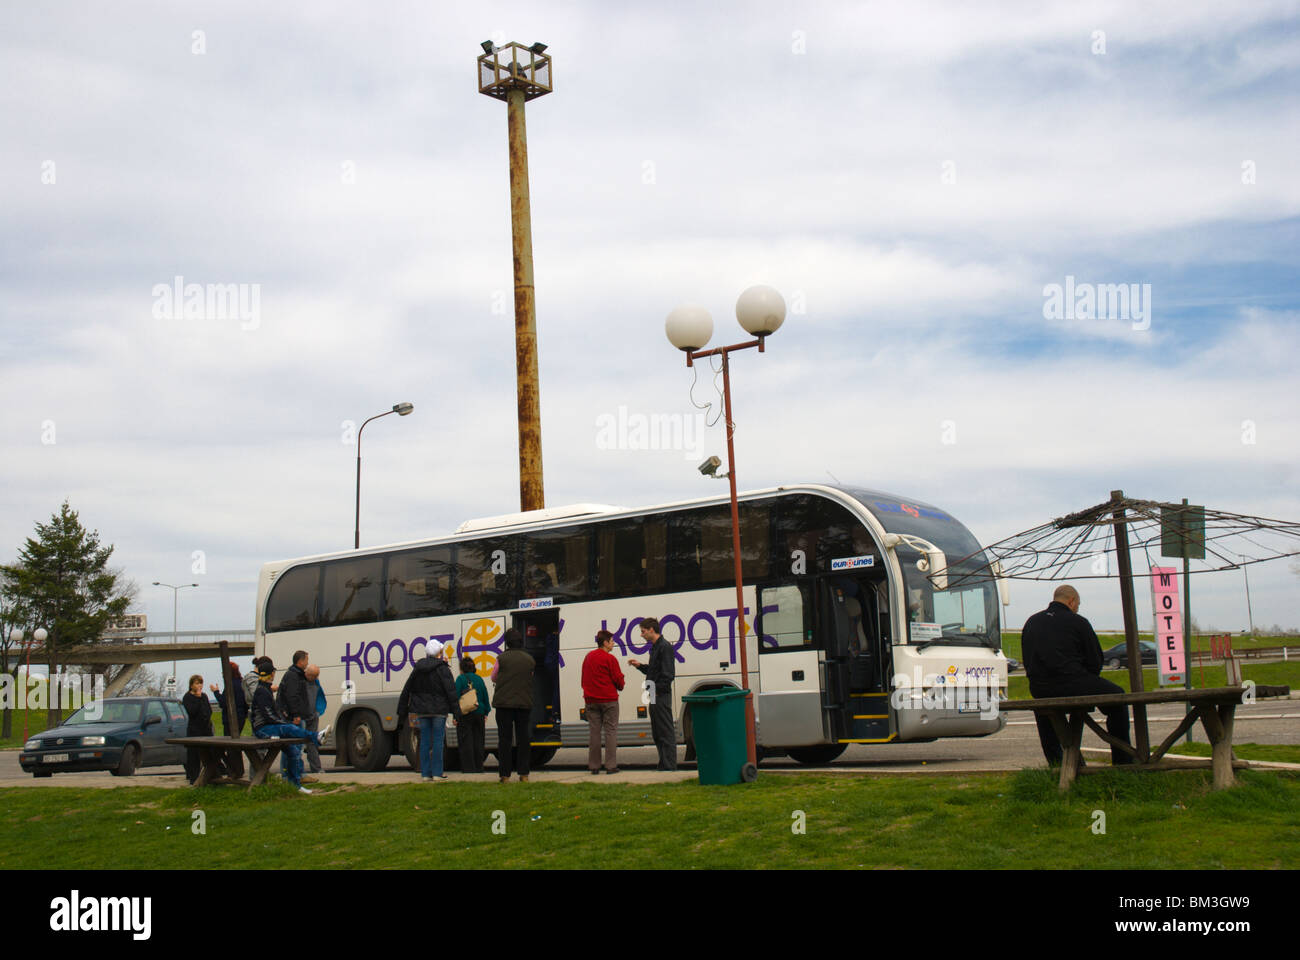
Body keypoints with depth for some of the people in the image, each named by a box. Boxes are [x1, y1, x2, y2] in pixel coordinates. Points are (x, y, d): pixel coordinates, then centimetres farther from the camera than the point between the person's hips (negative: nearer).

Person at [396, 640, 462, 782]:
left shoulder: (418, 669, 9)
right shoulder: (442, 669, -7)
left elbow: (406, 691, 14)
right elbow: (451, 691, -11)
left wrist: (402, 712, 20)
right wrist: (456, 711, -9)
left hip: (422, 710, 5)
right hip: (439, 710, -5)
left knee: (425, 741, 7)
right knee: (438, 741, -1)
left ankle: (425, 774, 8)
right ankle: (437, 774, -2)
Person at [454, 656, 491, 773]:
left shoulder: (461, 679, -6)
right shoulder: (479, 679, 9)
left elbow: (456, 697, -10)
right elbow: (485, 697, 12)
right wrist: (486, 713, 19)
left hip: (465, 715, -5)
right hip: (479, 714, 5)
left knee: (466, 742, -1)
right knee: (478, 741, 11)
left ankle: (469, 767, -2)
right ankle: (479, 767, 13)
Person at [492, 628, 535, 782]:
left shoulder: (501, 659, -7)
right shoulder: (530, 660, 2)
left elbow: (494, 678, 7)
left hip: (504, 703, -2)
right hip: (524, 703, 3)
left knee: (504, 738, 3)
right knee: (523, 738, 8)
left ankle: (505, 774, 2)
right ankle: (524, 773, 8)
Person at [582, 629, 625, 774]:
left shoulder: (588, 657, 10)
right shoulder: (610, 658, -11)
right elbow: (618, 679, -8)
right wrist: (620, 686, 12)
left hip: (591, 700, 6)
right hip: (608, 699, -6)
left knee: (594, 731, 7)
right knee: (610, 731, -1)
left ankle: (594, 766, 7)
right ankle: (611, 765, -4)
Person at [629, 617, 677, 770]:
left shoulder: (665, 647, -13)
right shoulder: (654, 647, 17)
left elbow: (668, 674, -18)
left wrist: (657, 689, -20)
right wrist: (640, 666, 13)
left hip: (662, 695, -10)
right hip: (655, 696, 10)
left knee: (666, 732, -6)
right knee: (657, 733, 13)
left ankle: (669, 765, -4)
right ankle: (664, 765, 18)